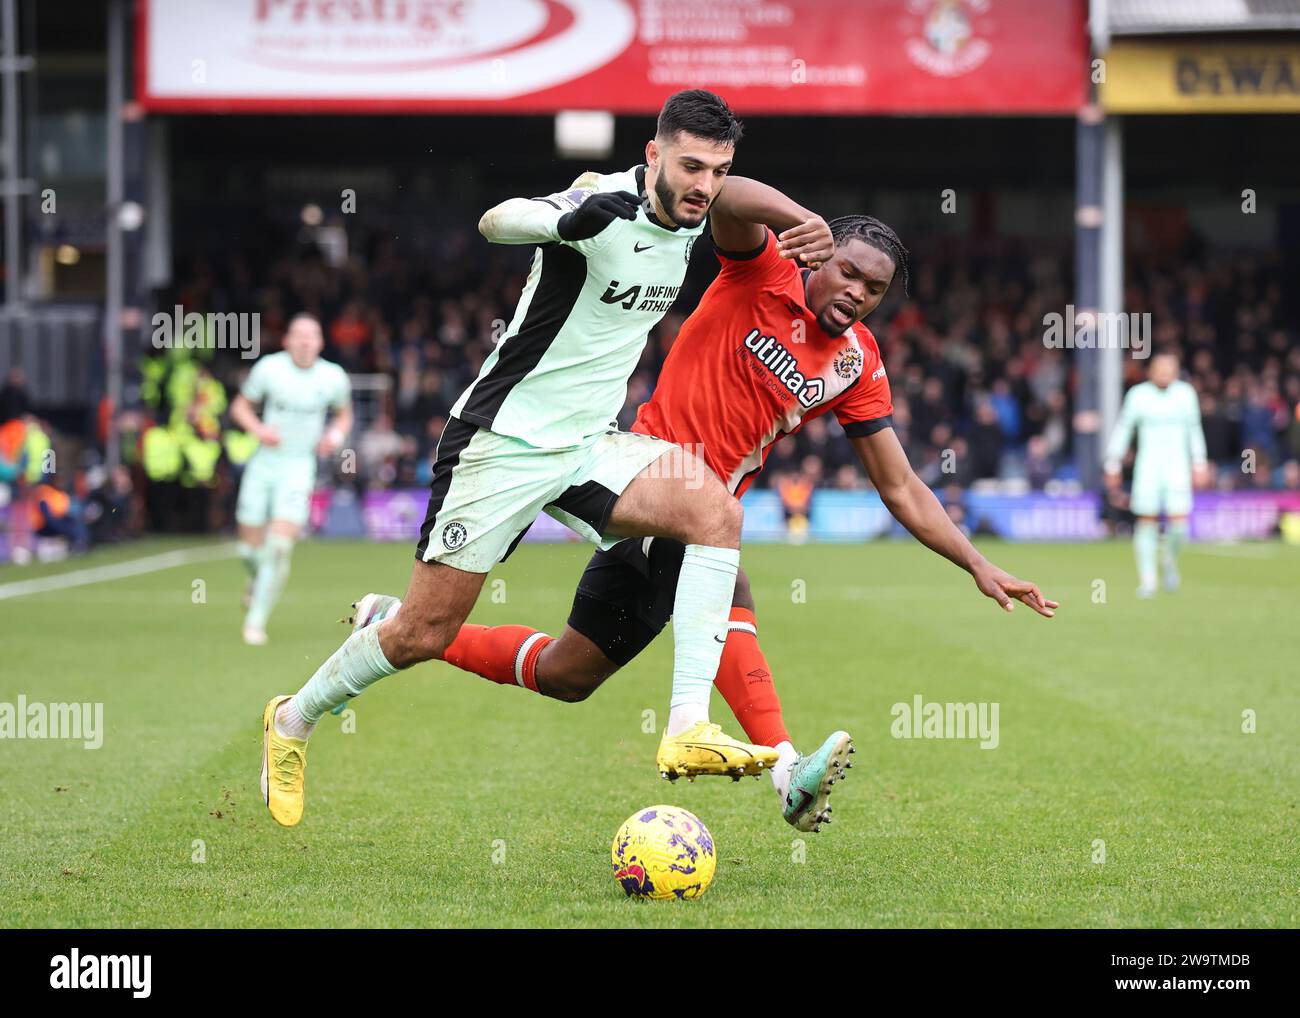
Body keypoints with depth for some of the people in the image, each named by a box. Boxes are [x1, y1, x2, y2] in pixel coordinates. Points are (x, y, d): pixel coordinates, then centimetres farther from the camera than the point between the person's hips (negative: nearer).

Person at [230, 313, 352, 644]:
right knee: (250, 548, 4)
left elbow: (344, 414, 17)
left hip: (299, 468, -1)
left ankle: (256, 620, -8)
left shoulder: (333, 377, -2)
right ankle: (257, 580, 41)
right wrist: (258, 429, -13)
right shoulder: (268, 368, -5)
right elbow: (240, 406, 6)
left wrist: (336, 435, -5)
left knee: (280, 546, -17)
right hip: (264, 465, 1)